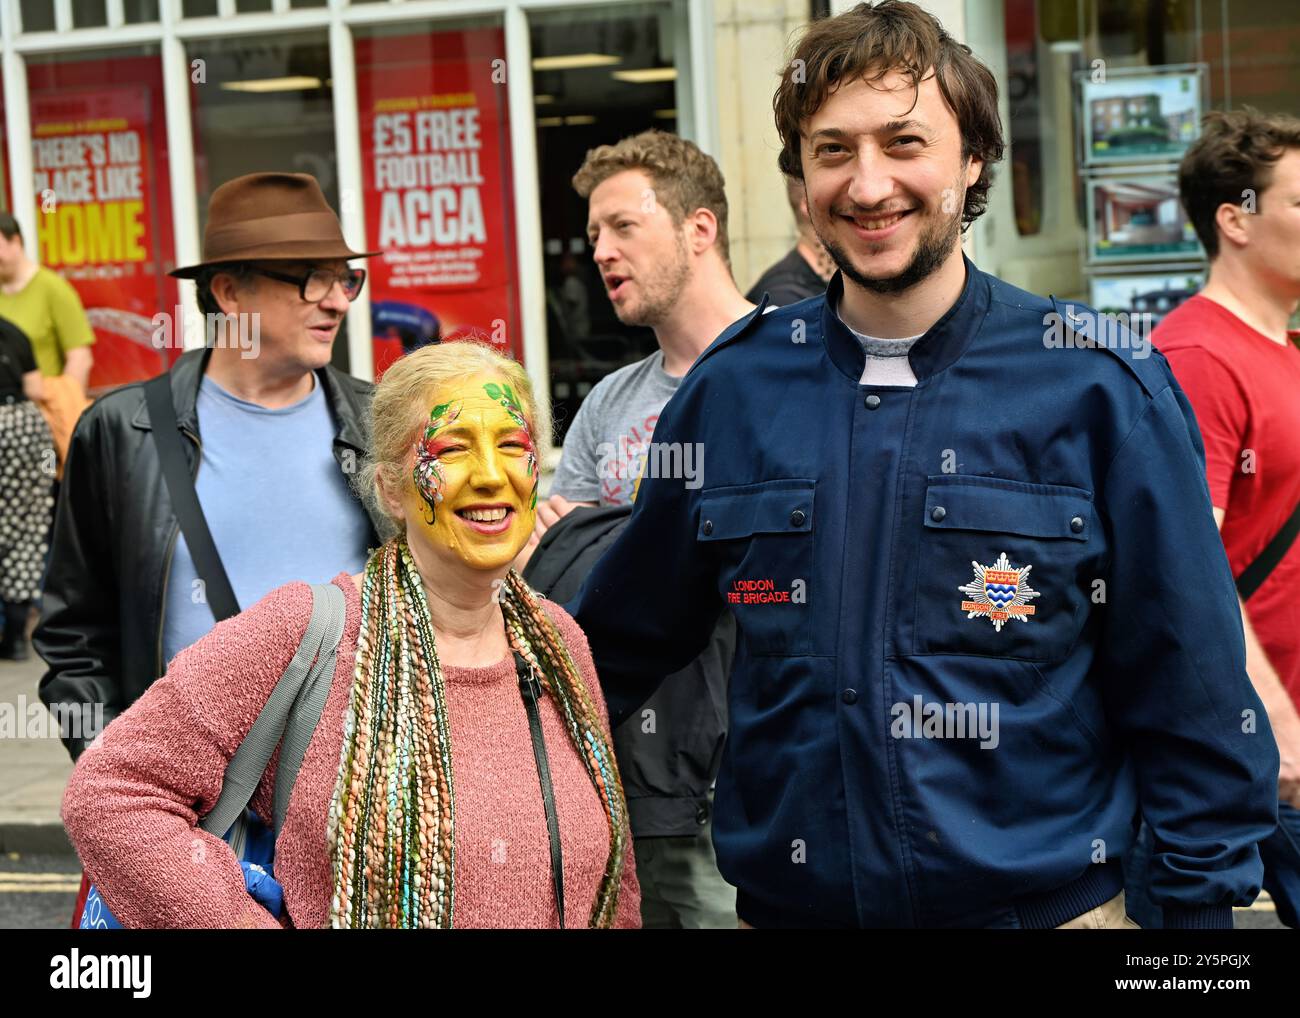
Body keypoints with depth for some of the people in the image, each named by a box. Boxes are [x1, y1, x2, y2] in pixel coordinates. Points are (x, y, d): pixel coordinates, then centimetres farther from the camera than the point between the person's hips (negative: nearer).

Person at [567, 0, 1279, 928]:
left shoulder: (1101, 390, -7)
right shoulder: (733, 389, 0)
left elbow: (1190, 695, -3)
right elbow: (625, 642, 13)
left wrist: (1205, 901, -6)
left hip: (1046, 901, -2)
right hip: (786, 899, 2)